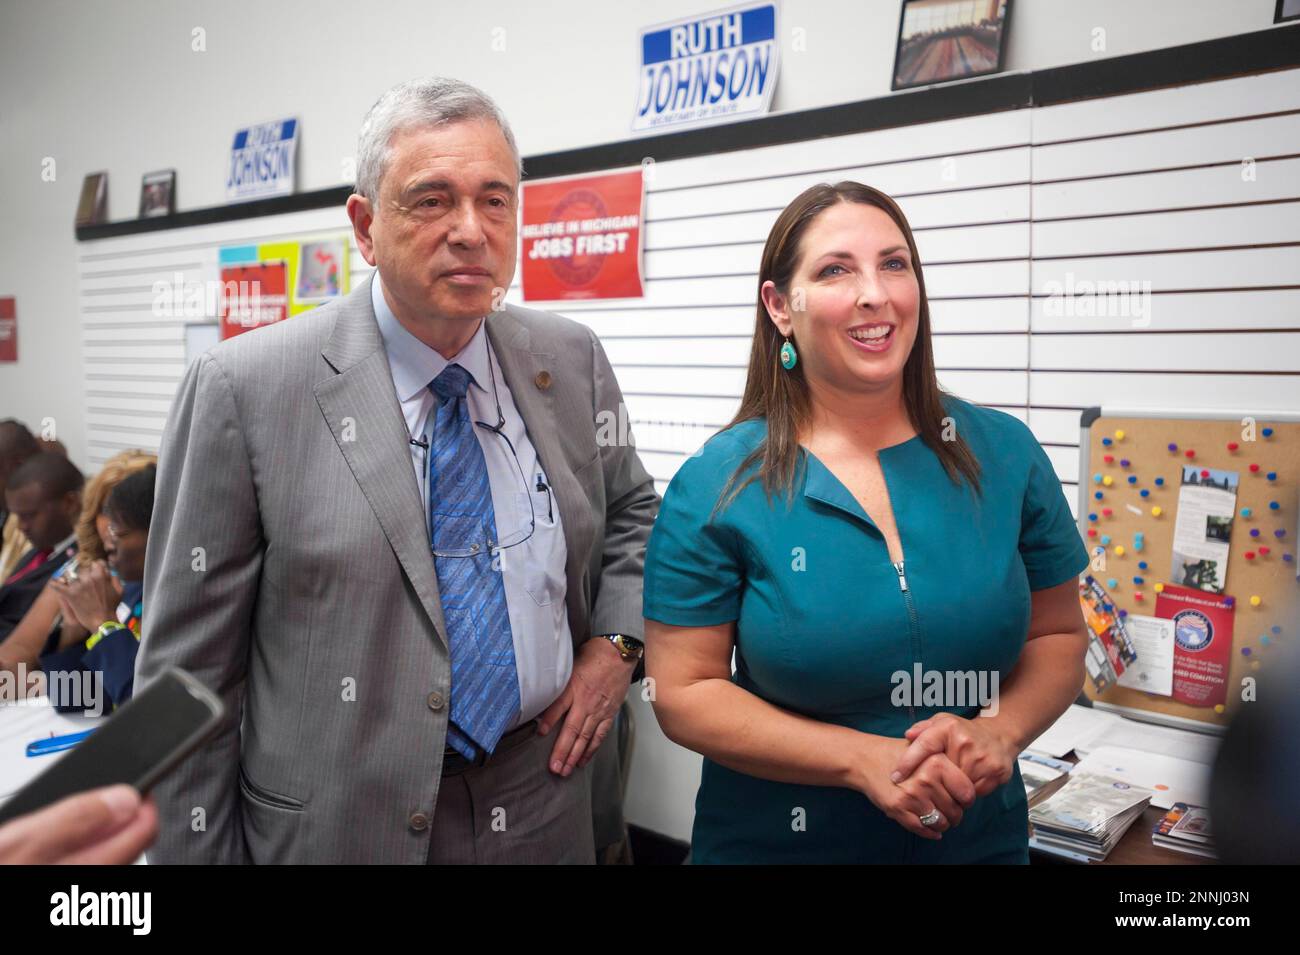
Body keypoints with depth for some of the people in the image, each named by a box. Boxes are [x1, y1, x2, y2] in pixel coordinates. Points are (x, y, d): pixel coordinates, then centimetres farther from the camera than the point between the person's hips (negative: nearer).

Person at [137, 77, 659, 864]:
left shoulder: (572, 361, -3)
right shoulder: (245, 388, -14)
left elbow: (632, 508, 14)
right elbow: (189, 671, -10)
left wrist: (618, 643, -2)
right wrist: (197, 850, -8)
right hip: (341, 827, -3)